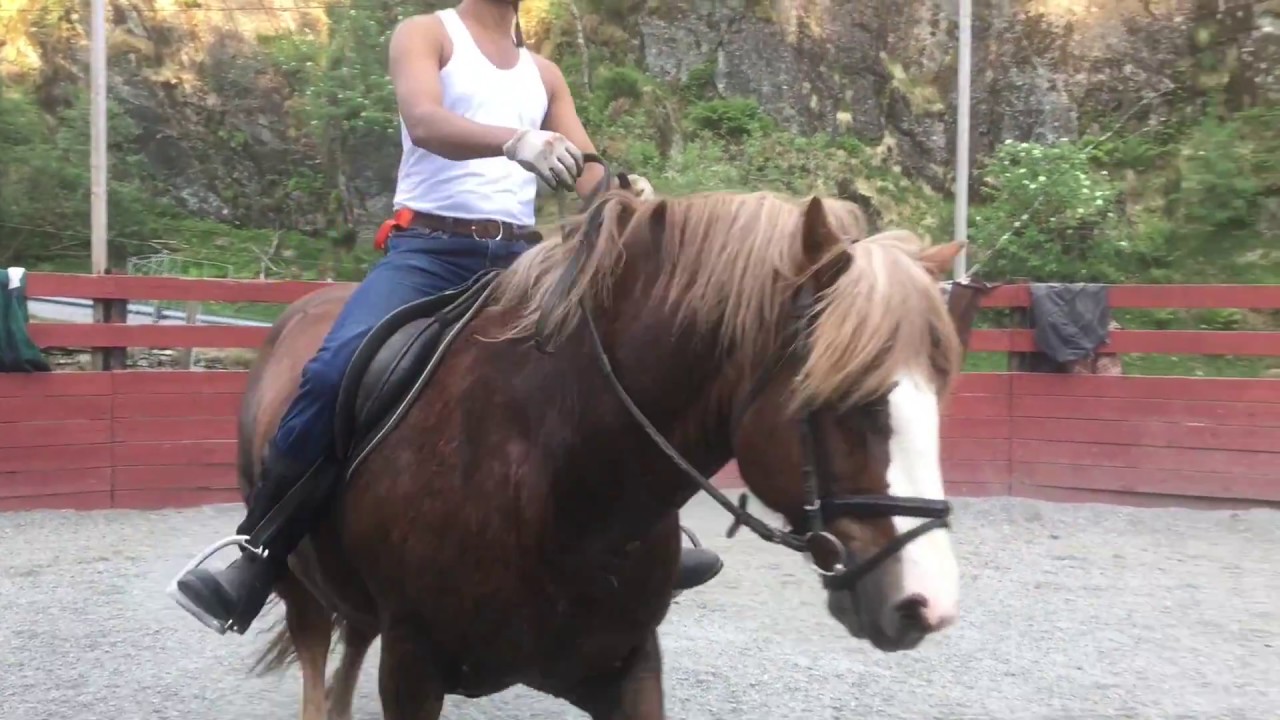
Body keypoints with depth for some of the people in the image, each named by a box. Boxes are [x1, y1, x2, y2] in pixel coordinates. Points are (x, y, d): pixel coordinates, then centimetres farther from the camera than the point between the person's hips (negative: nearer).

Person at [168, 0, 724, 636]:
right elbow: (425, 121, -18)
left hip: (518, 256, 6)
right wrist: (516, 140, -38)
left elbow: (589, 172, 10)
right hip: (429, 247, -6)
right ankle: (254, 564, -19)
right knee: (336, 368, -29)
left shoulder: (544, 74, 19)